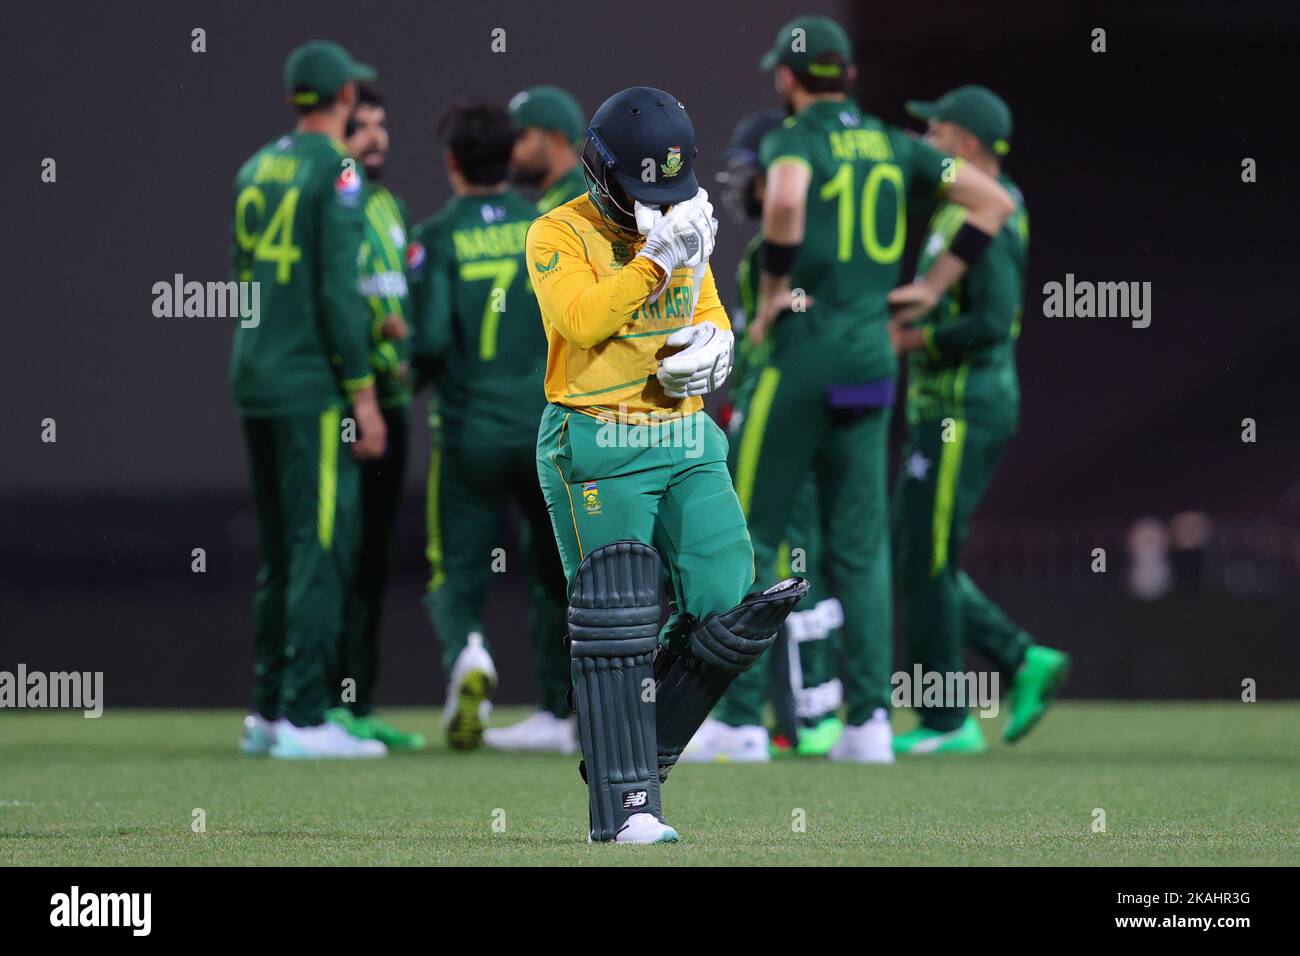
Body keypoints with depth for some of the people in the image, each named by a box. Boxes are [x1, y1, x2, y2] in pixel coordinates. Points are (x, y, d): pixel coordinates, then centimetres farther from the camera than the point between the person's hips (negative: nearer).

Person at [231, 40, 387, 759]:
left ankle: (266, 712, 15)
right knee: (321, 547, -7)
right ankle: (304, 719, -11)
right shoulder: (335, 169, -9)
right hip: (311, 384, -8)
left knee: (279, 553, 14)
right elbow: (337, 287, -15)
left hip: (252, 377, 8)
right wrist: (362, 390, -11)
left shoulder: (255, 169, 13)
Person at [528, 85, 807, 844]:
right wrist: (658, 257, -24)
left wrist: (713, 345, -1)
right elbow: (581, 319, -21)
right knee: (617, 623, -10)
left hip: (686, 440, 6)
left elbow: (712, 317, 22)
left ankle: (633, 754, 14)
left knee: (727, 606, -4)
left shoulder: (683, 228, 14)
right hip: (598, 449, -6)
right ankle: (623, 805, -6)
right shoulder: (559, 236, -5)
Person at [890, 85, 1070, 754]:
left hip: (965, 412, -10)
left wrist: (910, 340, -17)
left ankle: (947, 724, 0)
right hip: (943, 410, 10)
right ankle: (1025, 663, 10)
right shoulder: (959, 215, 17)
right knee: (913, 561, 10)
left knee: (926, 564, -6)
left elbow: (991, 323, -25)